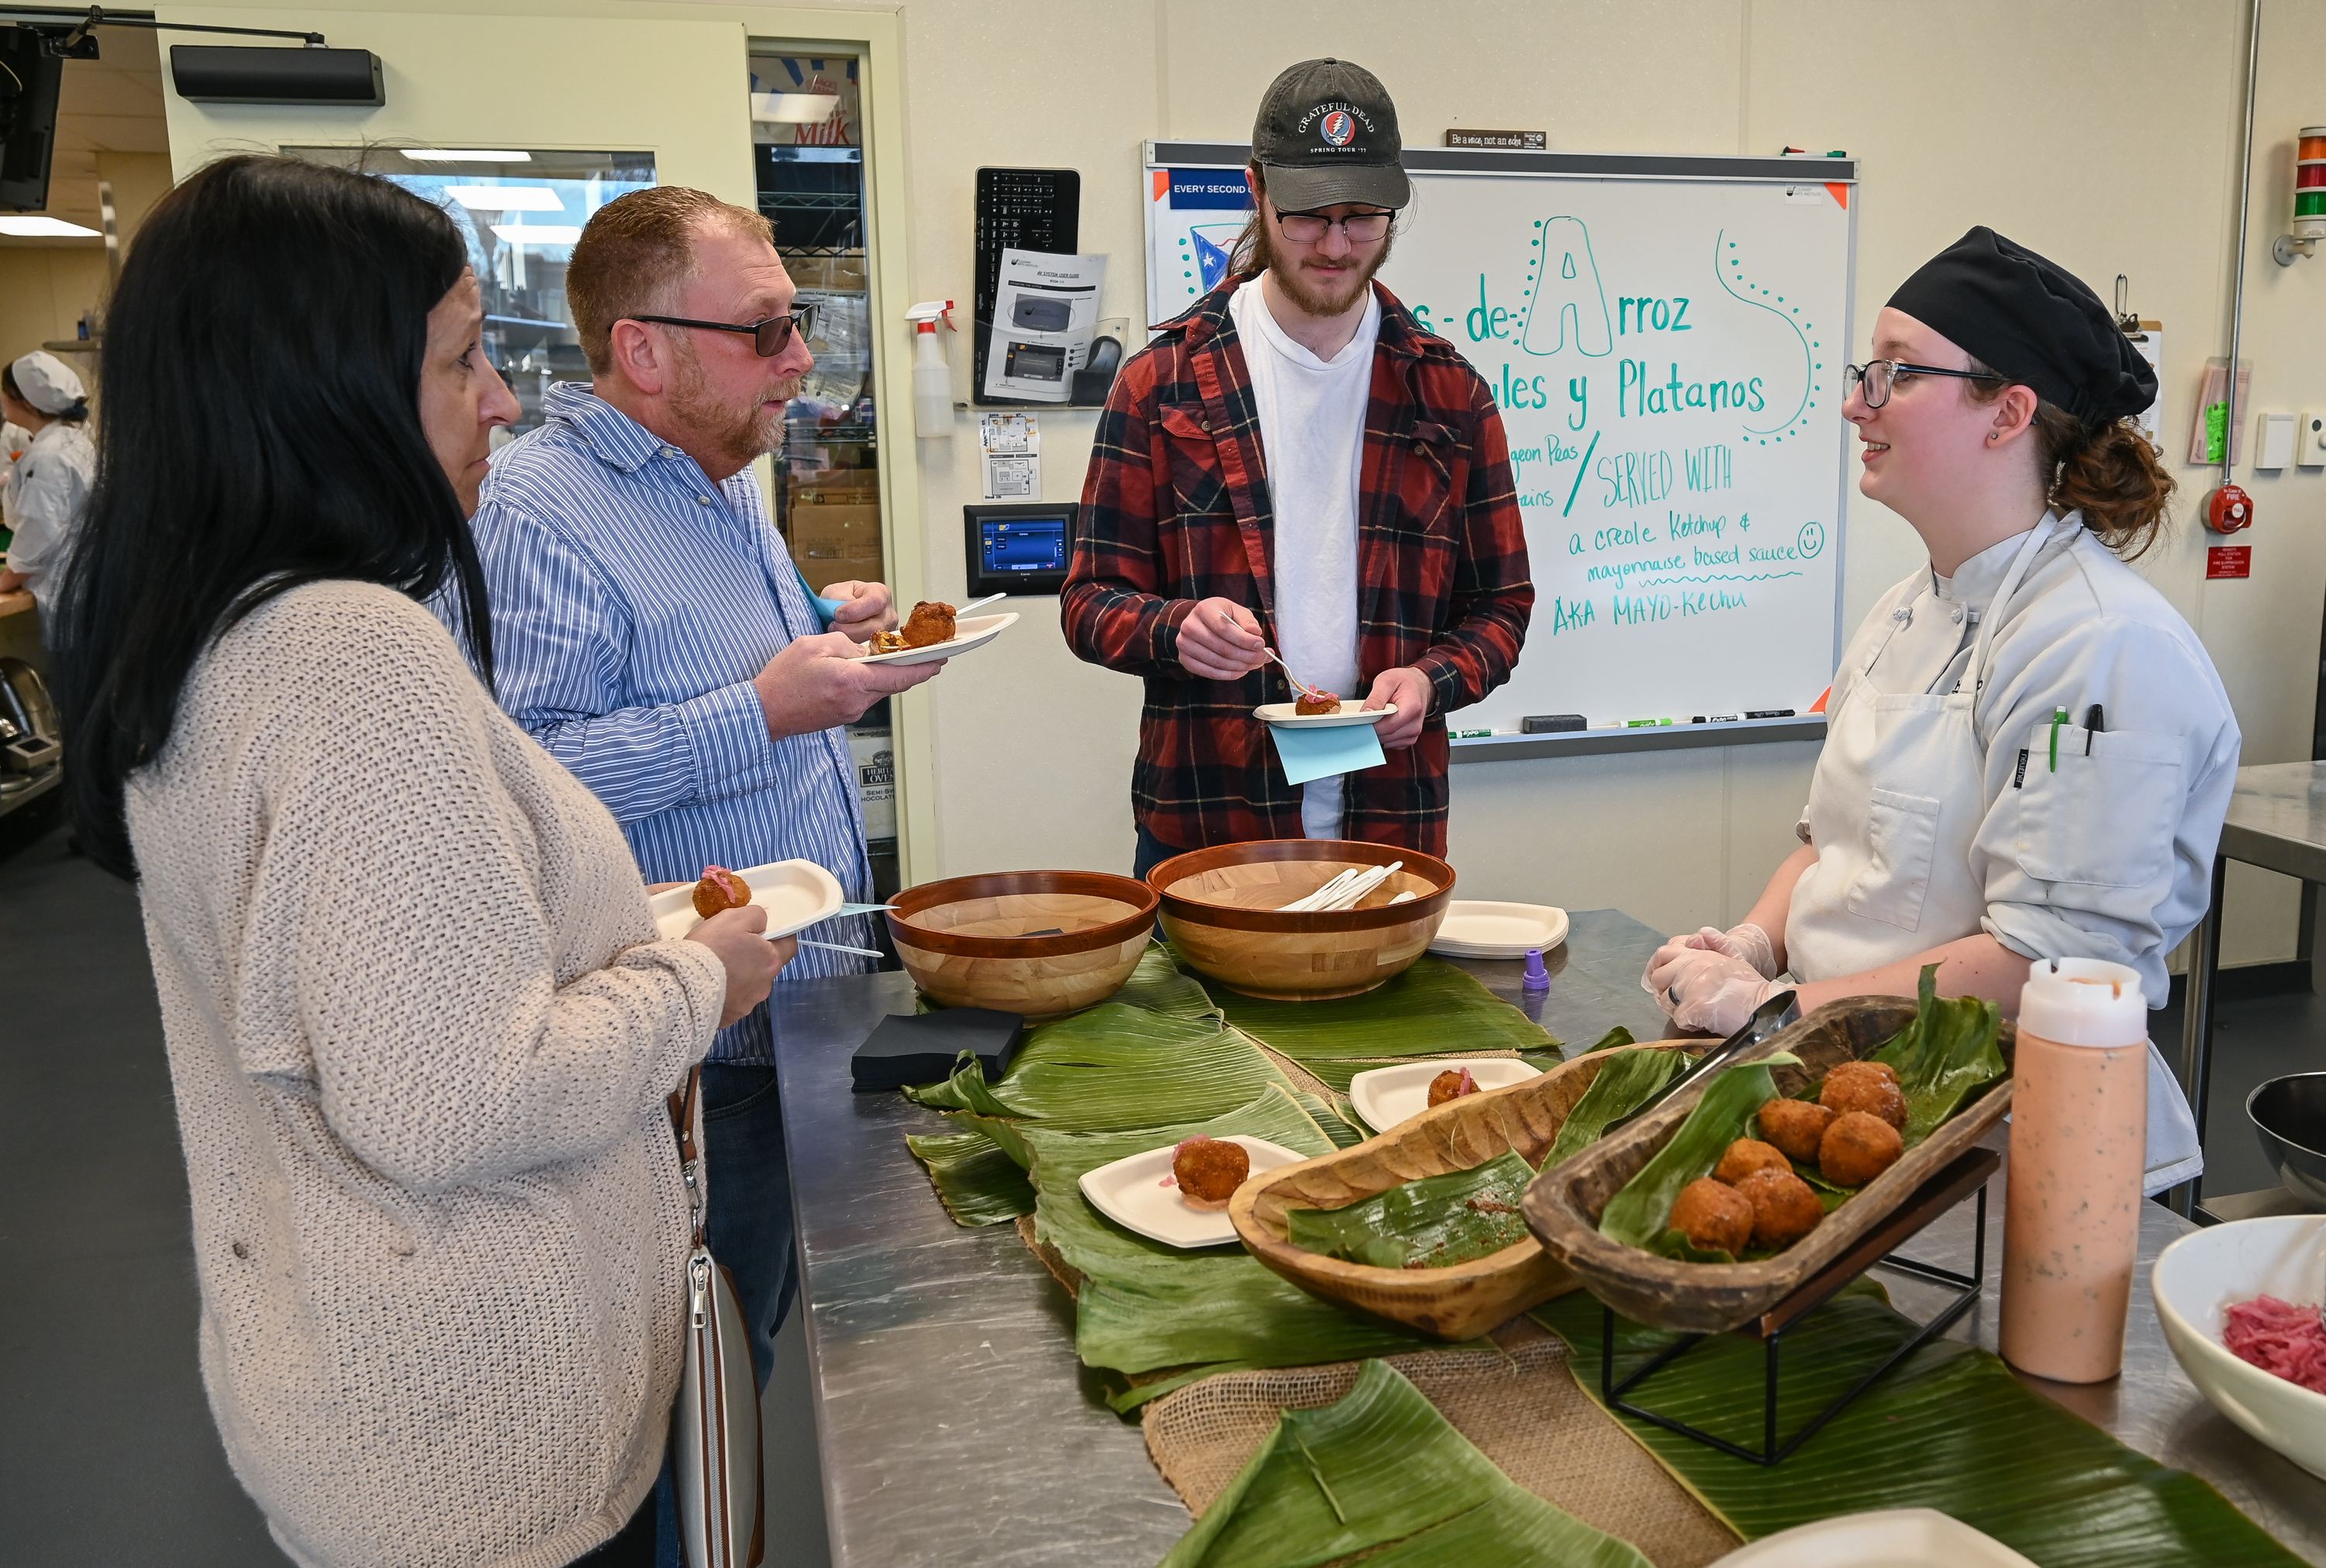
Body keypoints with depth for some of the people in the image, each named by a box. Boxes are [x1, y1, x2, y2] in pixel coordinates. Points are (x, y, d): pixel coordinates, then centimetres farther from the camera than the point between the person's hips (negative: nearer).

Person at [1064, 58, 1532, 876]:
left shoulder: (1448, 393, 5)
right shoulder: (1162, 381, 0)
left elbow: (1499, 605, 9)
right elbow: (1090, 601, 0)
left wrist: (1434, 680, -12)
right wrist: (1175, 628, -21)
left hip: (1391, 825, 2)